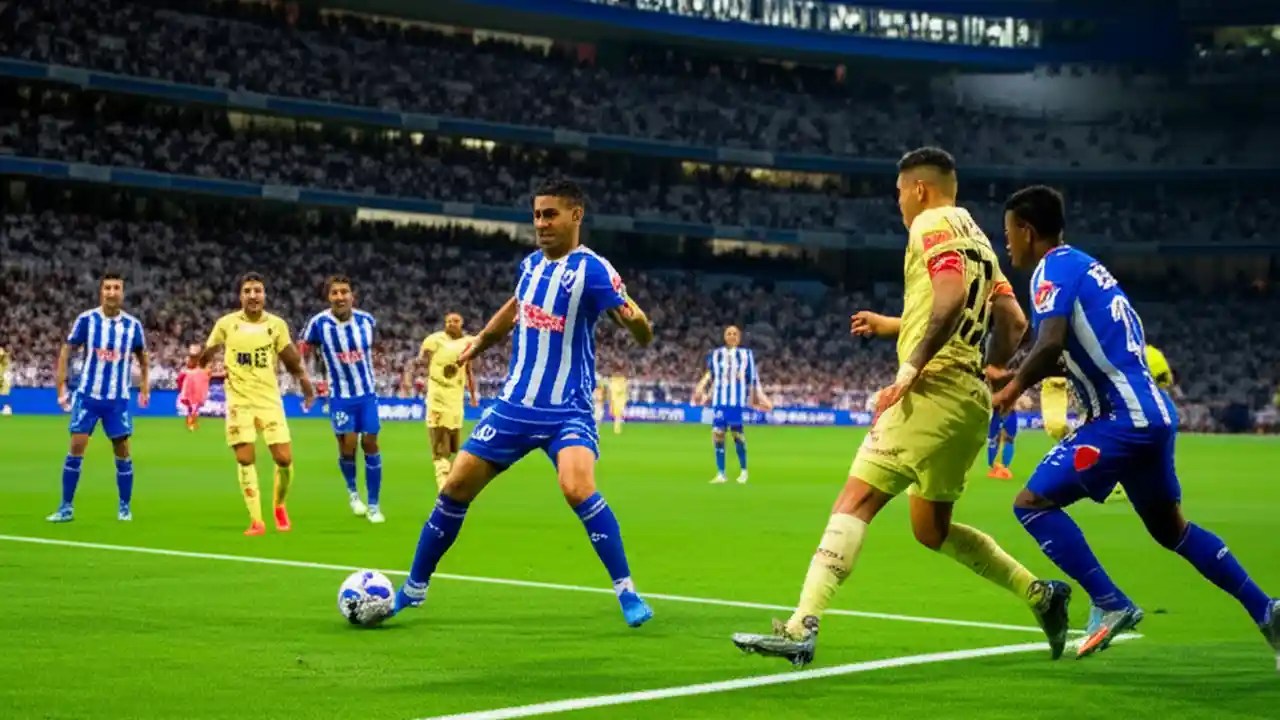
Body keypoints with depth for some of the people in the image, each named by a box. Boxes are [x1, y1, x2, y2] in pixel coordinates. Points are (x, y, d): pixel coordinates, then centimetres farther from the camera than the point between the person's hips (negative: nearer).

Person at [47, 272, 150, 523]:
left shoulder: (133, 325, -1)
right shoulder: (86, 319, -6)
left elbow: (143, 358, 15)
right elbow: (65, 352, 1)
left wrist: (144, 389, 9)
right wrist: (61, 387, -4)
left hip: (118, 399, 1)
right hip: (87, 395, -1)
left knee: (122, 451, 2)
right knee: (76, 447, -6)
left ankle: (125, 507, 15)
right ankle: (66, 507, 2)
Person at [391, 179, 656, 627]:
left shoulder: (592, 270, -14)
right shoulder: (531, 264, 6)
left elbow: (643, 336, -21)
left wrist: (634, 317, -43)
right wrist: (477, 345, 35)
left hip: (567, 410, -6)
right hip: (514, 403, 6)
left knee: (578, 489, -29)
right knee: (455, 488, 5)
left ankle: (626, 591, -15)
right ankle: (414, 589, 22)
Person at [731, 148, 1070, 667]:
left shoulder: (933, 225, -3)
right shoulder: (977, 238, 23)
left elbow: (953, 293, -21)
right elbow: (1014, 322, 25)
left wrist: (913, 366, -23)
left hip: (934, 390, -9)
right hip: (970, 399, 9)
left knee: (855, 502, -13)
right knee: (932, 530, 20)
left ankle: (800, 630, -21)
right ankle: (1039, 593, 19)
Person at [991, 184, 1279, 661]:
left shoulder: (1052, 268, -9)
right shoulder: (1082, 264, 19)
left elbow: (1051, 344, -24)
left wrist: (1015, 387, -8)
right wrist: (1013, 375, 25)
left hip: (1123, 418, -10)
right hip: (1152, 412, 10)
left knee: (1034, 503, -7)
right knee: (1169, 528, 21)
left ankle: (1110, 605, -7)